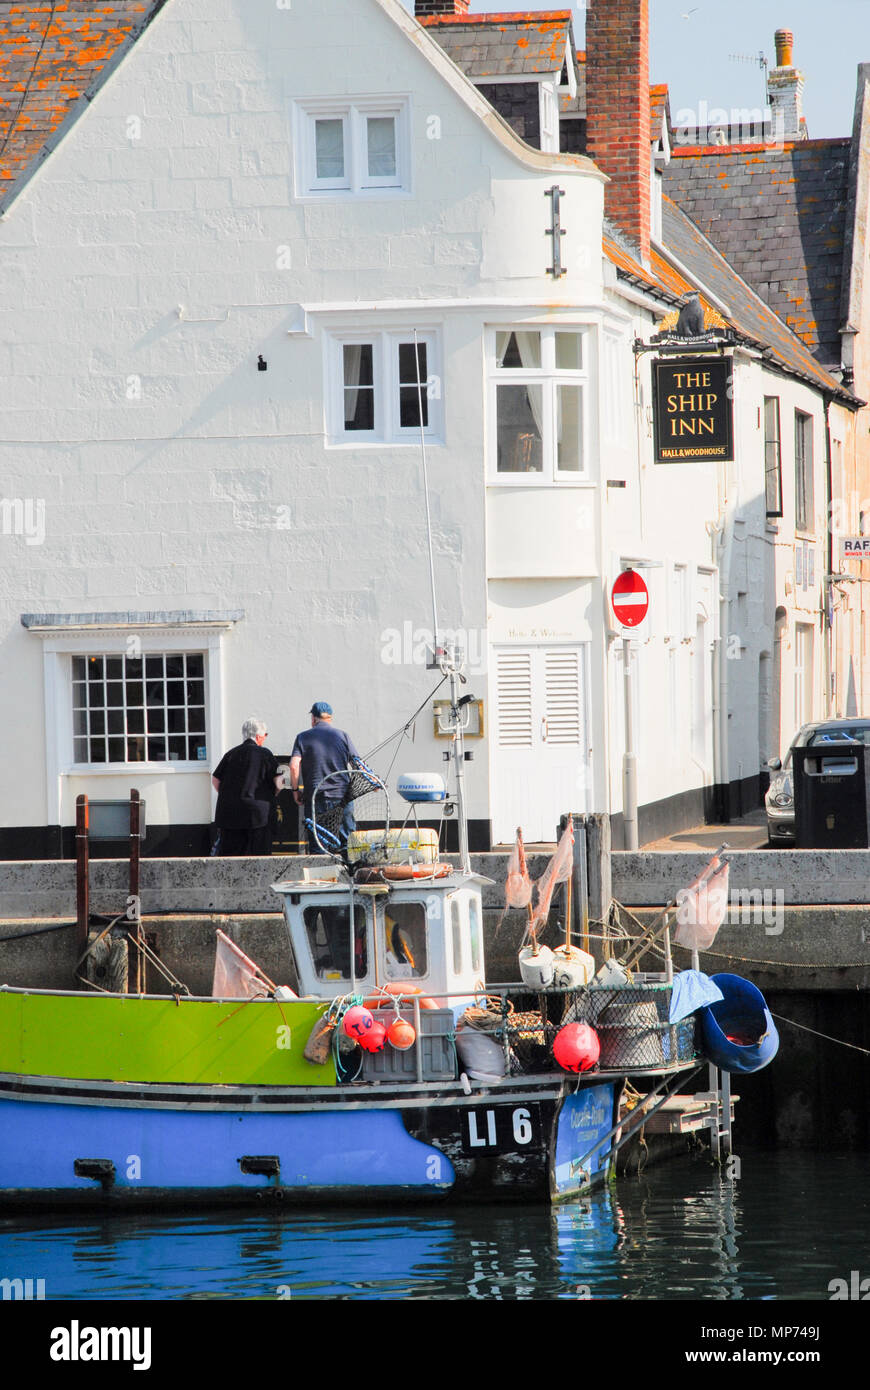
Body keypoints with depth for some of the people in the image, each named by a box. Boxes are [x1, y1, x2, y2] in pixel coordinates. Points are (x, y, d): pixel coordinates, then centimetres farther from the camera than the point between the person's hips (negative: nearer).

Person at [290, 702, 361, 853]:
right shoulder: (342, 735, 6)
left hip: (315, 798, -1)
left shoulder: (303, 737, 2)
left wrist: (295, 790, 2)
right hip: (342, 797, 1)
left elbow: (294, 766, -9)